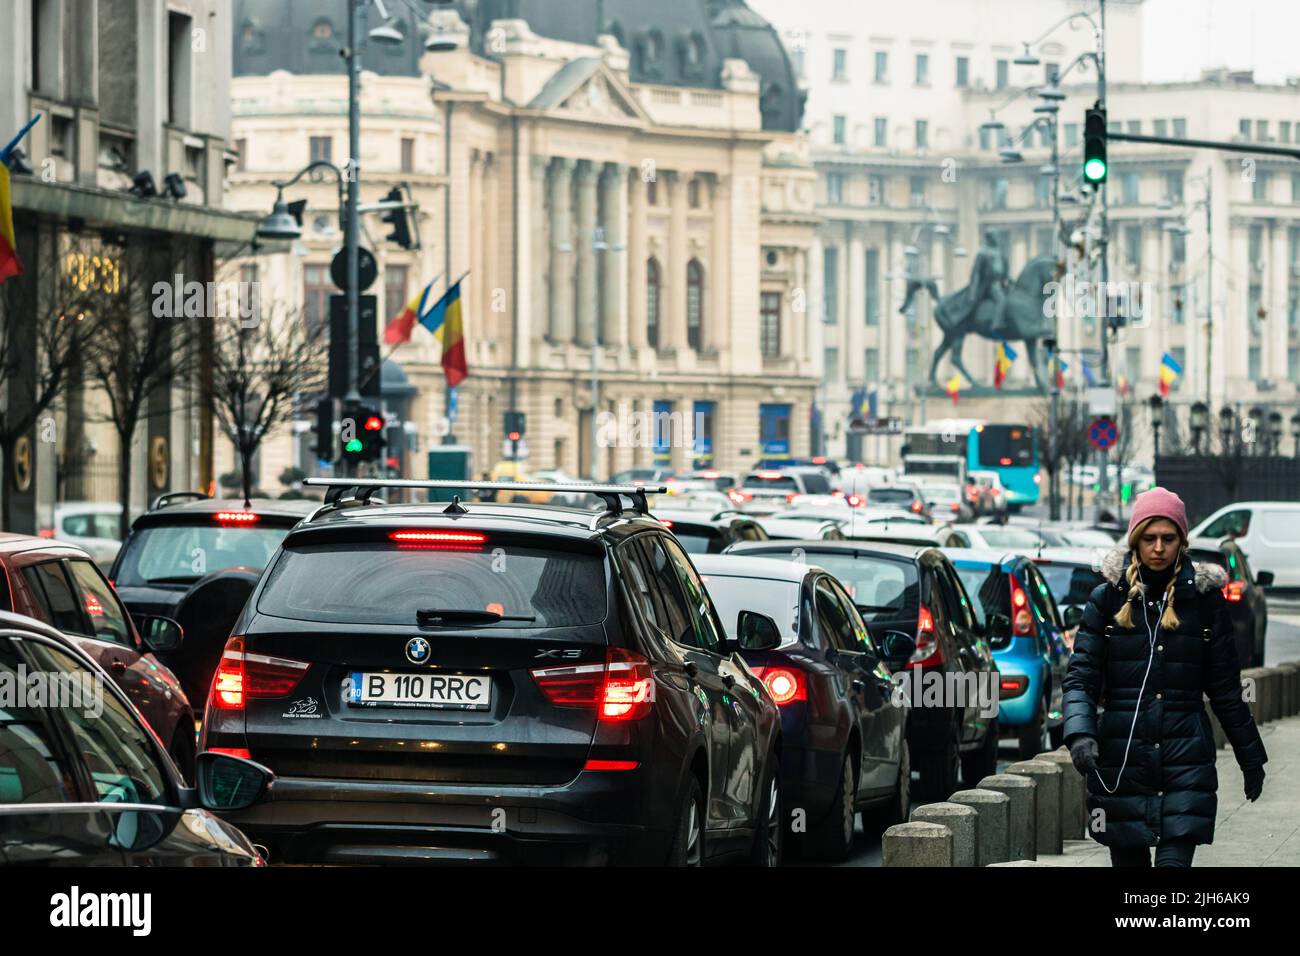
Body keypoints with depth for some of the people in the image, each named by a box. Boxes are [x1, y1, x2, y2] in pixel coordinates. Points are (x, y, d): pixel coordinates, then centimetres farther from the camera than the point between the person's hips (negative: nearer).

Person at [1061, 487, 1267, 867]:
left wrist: (1251, 757, 16)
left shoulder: (1203, 597, 5)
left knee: (1175, 859, -13)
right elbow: (1080, 677, -1)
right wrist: (1079, 733, -19)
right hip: (1120, 758, 1)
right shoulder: (1109, 597, 4)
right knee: (1129, 860, 5)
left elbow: (1225, 689, 12)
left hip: (1186, 755, -1)